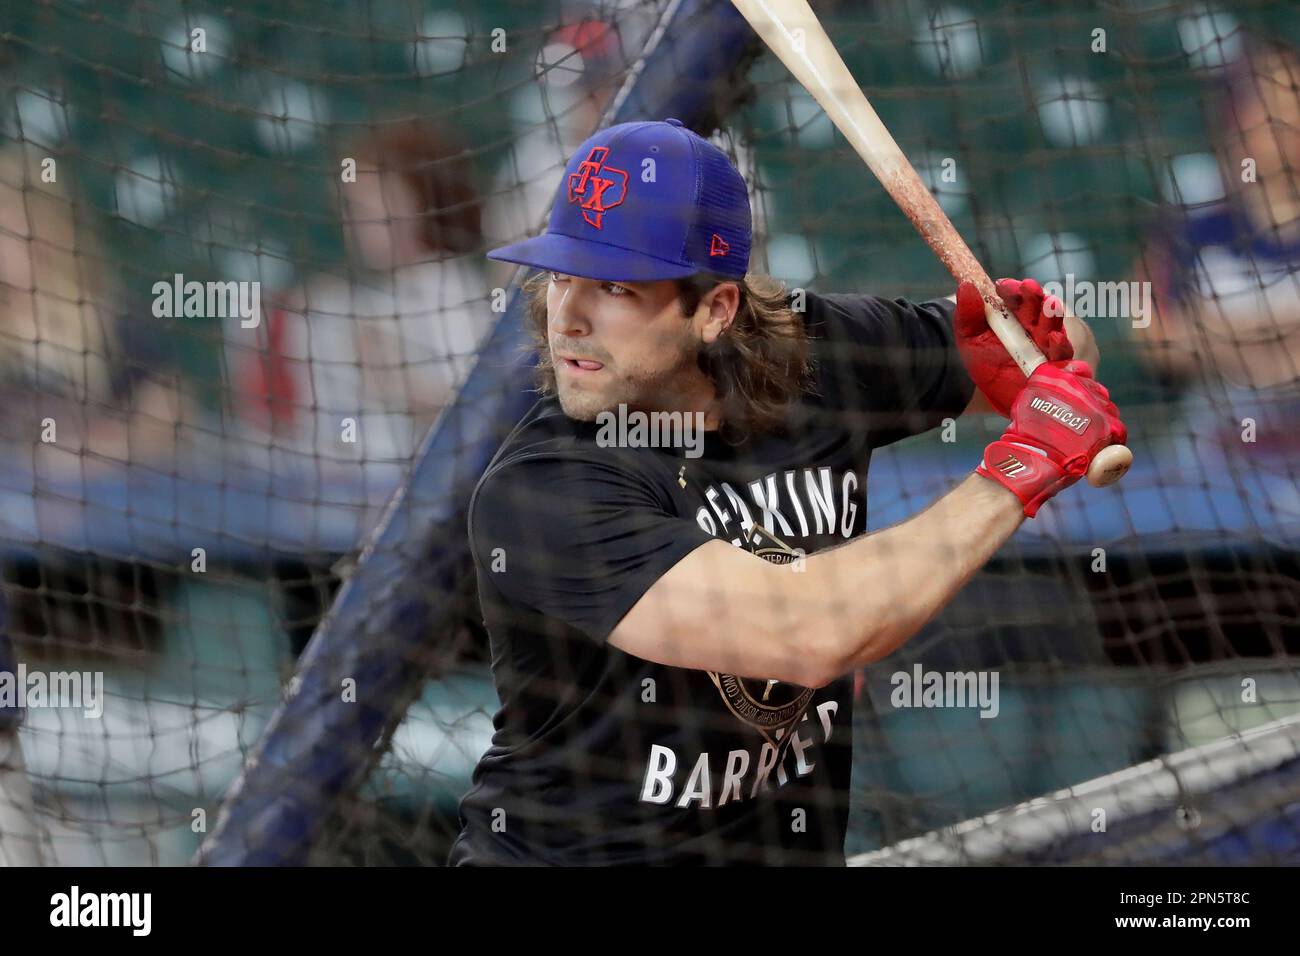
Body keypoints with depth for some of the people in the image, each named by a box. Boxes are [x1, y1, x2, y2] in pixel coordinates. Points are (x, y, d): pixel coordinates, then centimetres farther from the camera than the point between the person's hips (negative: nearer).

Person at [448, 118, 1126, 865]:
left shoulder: (820, 354, -5)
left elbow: (1067, 354, 10)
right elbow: (809, 635, -29)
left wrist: (1023, 352, -13)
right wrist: (1022, 467, -22)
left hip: (796, 846, 5)